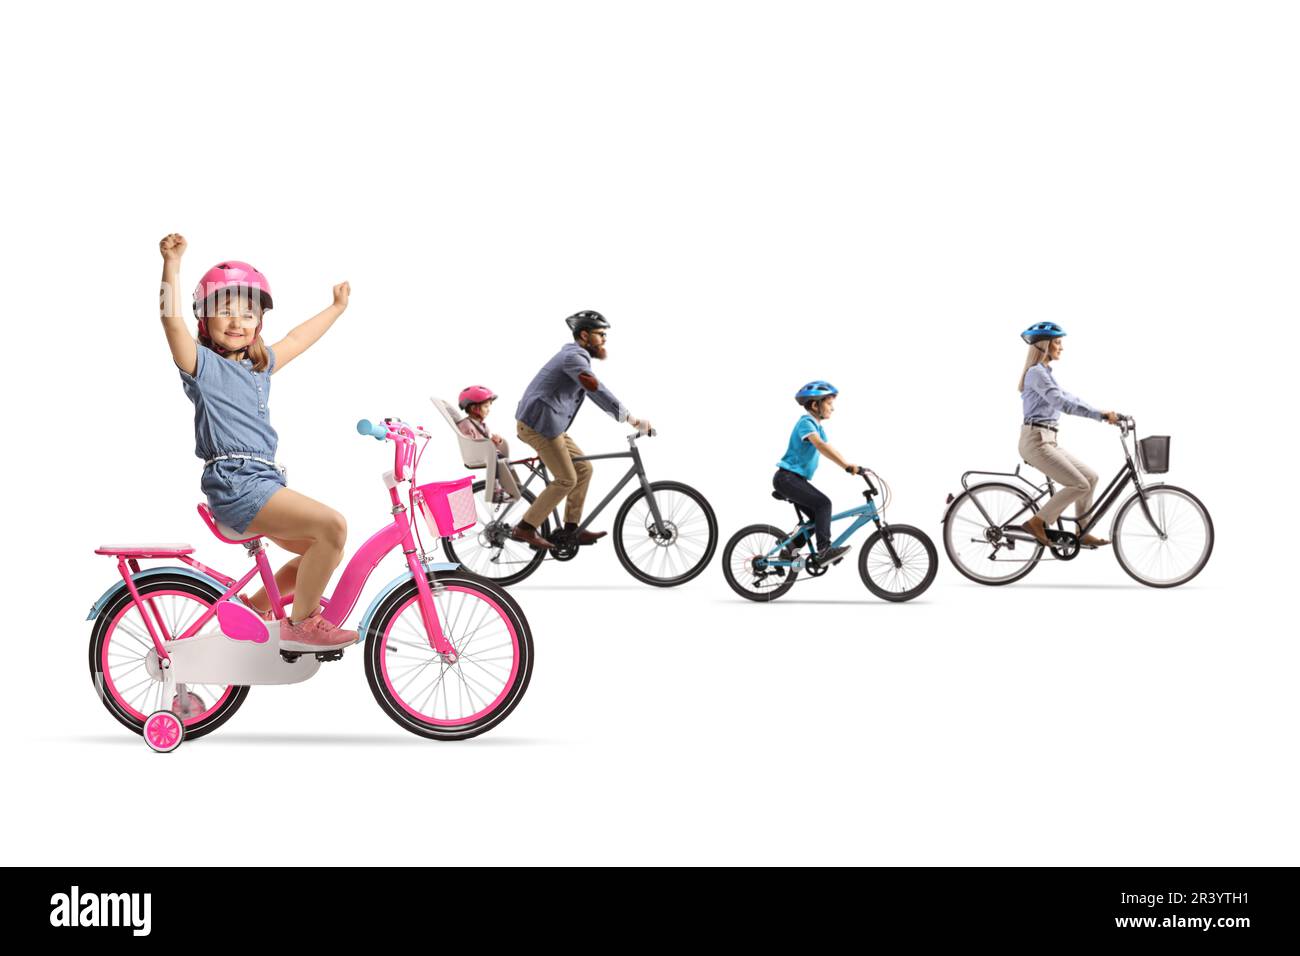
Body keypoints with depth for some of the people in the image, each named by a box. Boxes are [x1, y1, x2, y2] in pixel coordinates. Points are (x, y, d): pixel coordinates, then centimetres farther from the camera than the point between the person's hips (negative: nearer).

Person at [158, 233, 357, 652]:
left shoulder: (260, 365, 21)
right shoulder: (203, 364, -2)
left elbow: (297, 338, 37)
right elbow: (172, 320, -19)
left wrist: (336, 308, 48)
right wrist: (172, 264, -28)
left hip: (266, 481, 9)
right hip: (235, 484, -9)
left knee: (324, 548, 10)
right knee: (332, 525, -23)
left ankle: (254, 606, 22)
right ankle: (300, 624, -10)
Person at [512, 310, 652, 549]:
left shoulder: (577, 356, 20)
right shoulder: (574, 356, -15)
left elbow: (596, 393, 22)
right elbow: (597, 391, -27)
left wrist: (630, 418, 16)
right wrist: (630, 419, -29)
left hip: (547, 423, 10)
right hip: (540, 423, -10)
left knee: (583, 468, 10)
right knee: (566, 480, -7)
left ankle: (570, 530, 12)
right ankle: (525, 528, -1)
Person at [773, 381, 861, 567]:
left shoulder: (817, 426, 16)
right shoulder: (806, 423, -16)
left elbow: (830, 450, 13)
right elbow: (820, 445, -32)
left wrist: (850, 466, 0)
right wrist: (847, 466, -41)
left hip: (797, 479, 10)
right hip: (787, 478, -10)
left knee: (819, 515, 6)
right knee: (823, 503, -22)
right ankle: (823, 550, -24)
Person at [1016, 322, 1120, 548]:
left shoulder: (1044, 372, 20)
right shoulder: (1037, 372, -12)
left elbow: (1067, 398, 21)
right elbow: (1061, 402, -24)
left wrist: (1103, 414, 12)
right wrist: (1100, 414, -28)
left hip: (1047, 441, 10)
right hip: (1036, 441, -10)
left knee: (1090, 477, 9)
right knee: (1080, 485, -14)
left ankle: (1083, 533, 14)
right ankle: (1037, 522, -7)